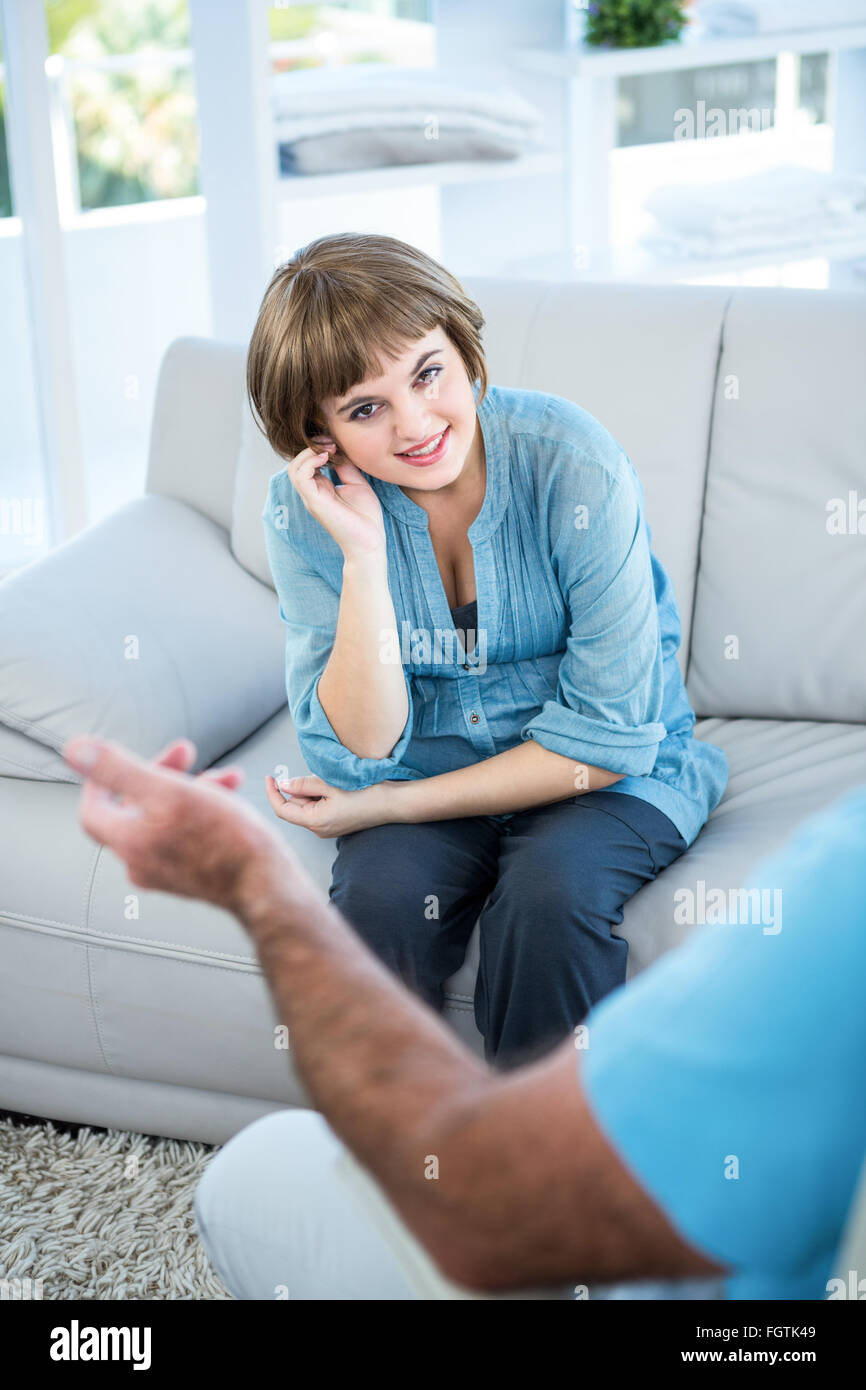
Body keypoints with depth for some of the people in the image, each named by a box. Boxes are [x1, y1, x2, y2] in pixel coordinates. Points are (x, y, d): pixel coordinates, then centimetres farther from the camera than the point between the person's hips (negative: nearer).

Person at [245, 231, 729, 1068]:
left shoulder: (571, 464, -21)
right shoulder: (305, 512, -11)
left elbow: (608, 736, -18)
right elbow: (361, 753, -15)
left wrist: (388, 804, -17)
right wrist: (363, 554, -27)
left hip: (606, 773, -2)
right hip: (431, 769, 2)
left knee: (549, 892, -31)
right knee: (379, 894, -27)